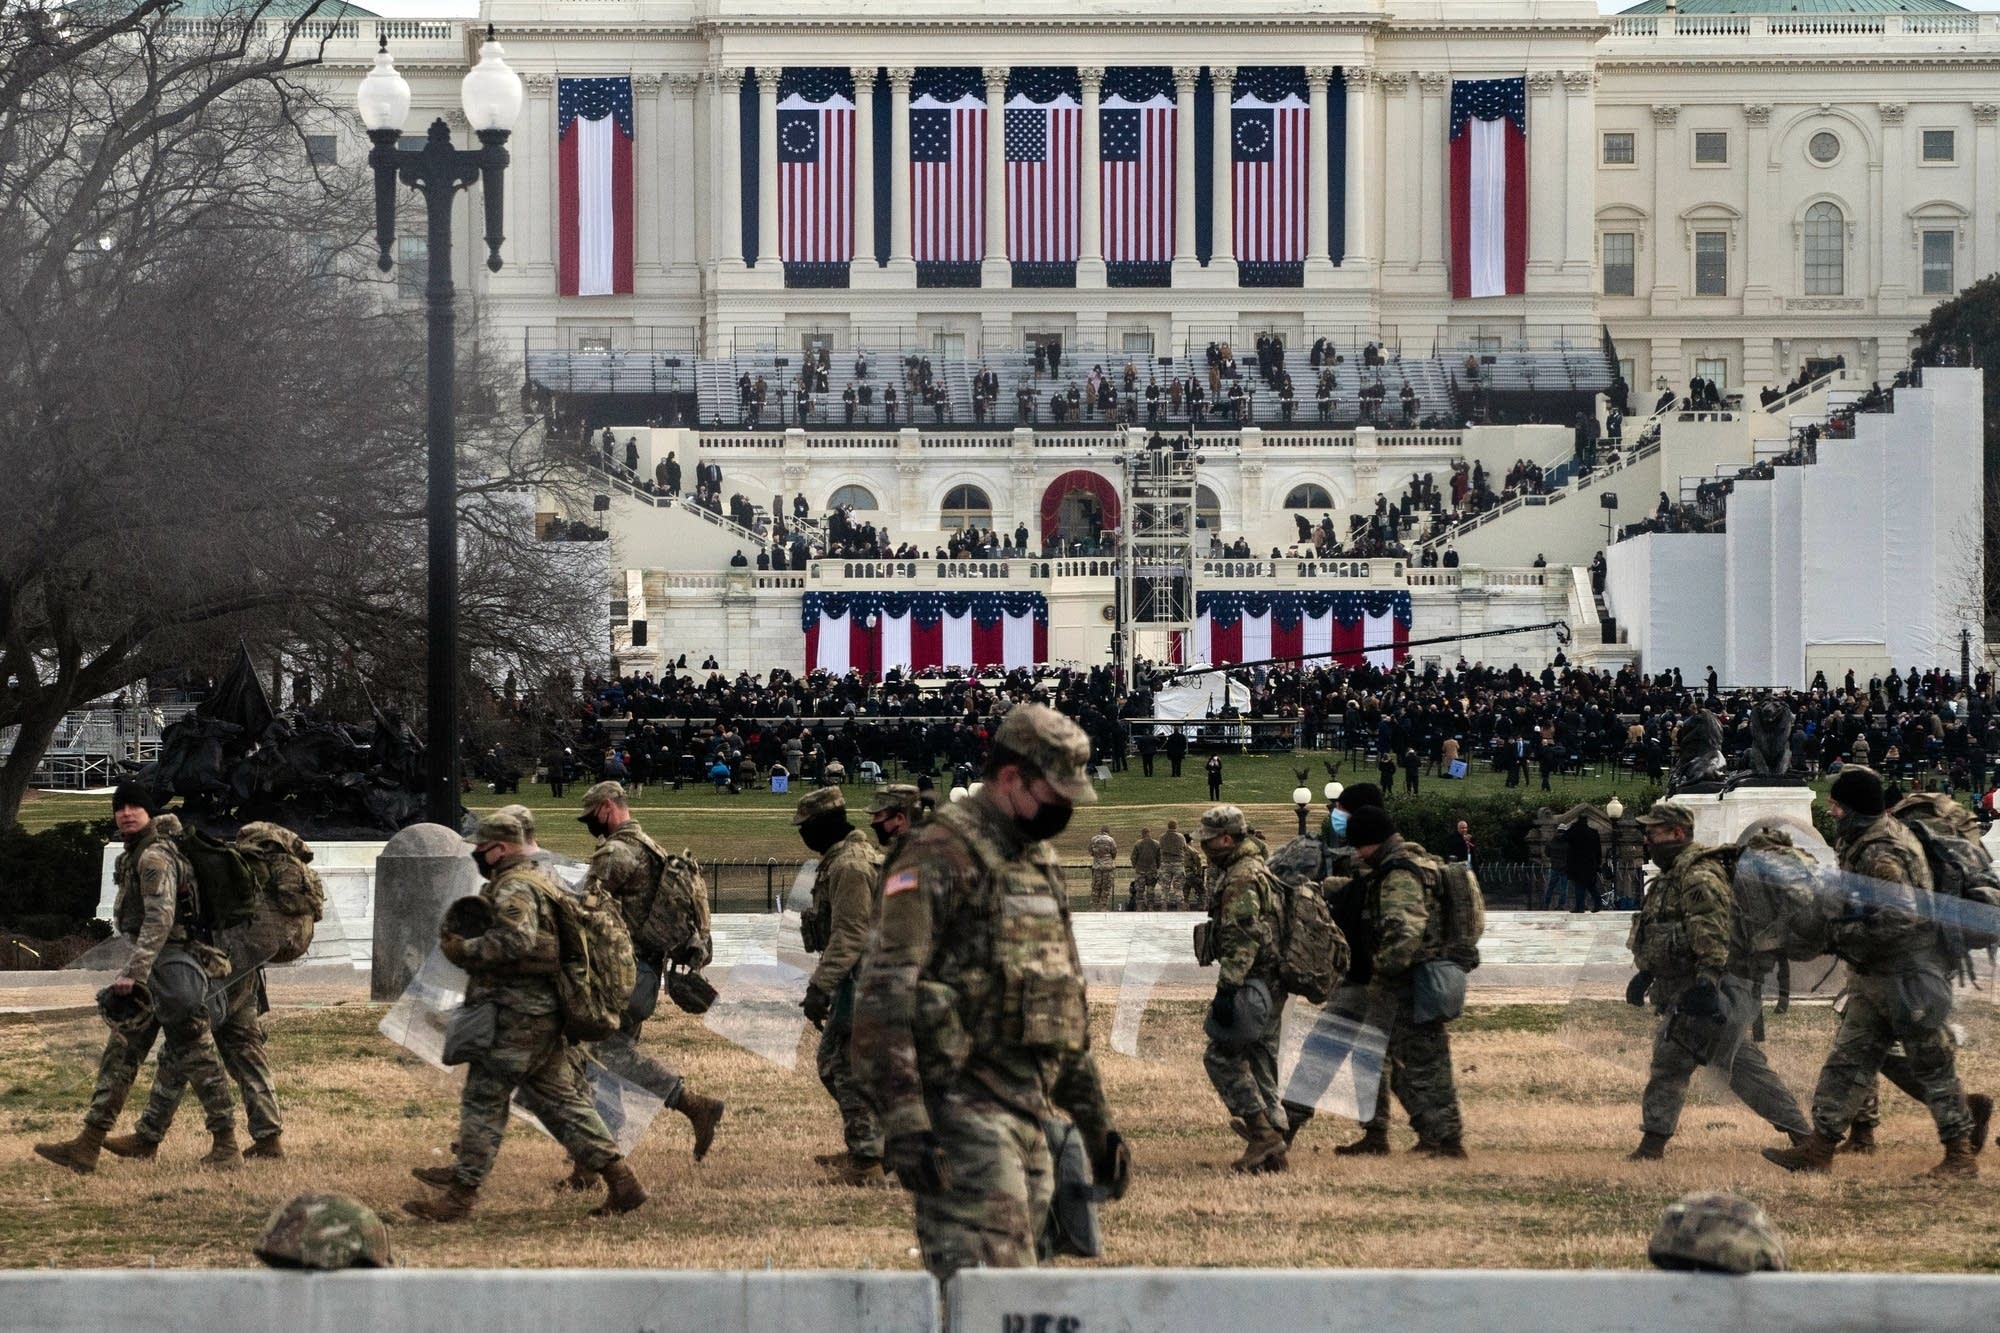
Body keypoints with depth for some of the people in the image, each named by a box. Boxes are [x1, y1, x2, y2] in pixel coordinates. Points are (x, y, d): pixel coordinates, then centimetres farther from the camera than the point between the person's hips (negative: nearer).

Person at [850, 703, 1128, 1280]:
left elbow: (1067, 1002, 27)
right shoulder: (940, 858, -10)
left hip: (1029, 1110, 9)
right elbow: (883, 995, -17)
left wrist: (1097, 1123, 24)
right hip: (963, 1105, -9)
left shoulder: (1041, 863, 19)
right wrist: (904, 1121, -25)